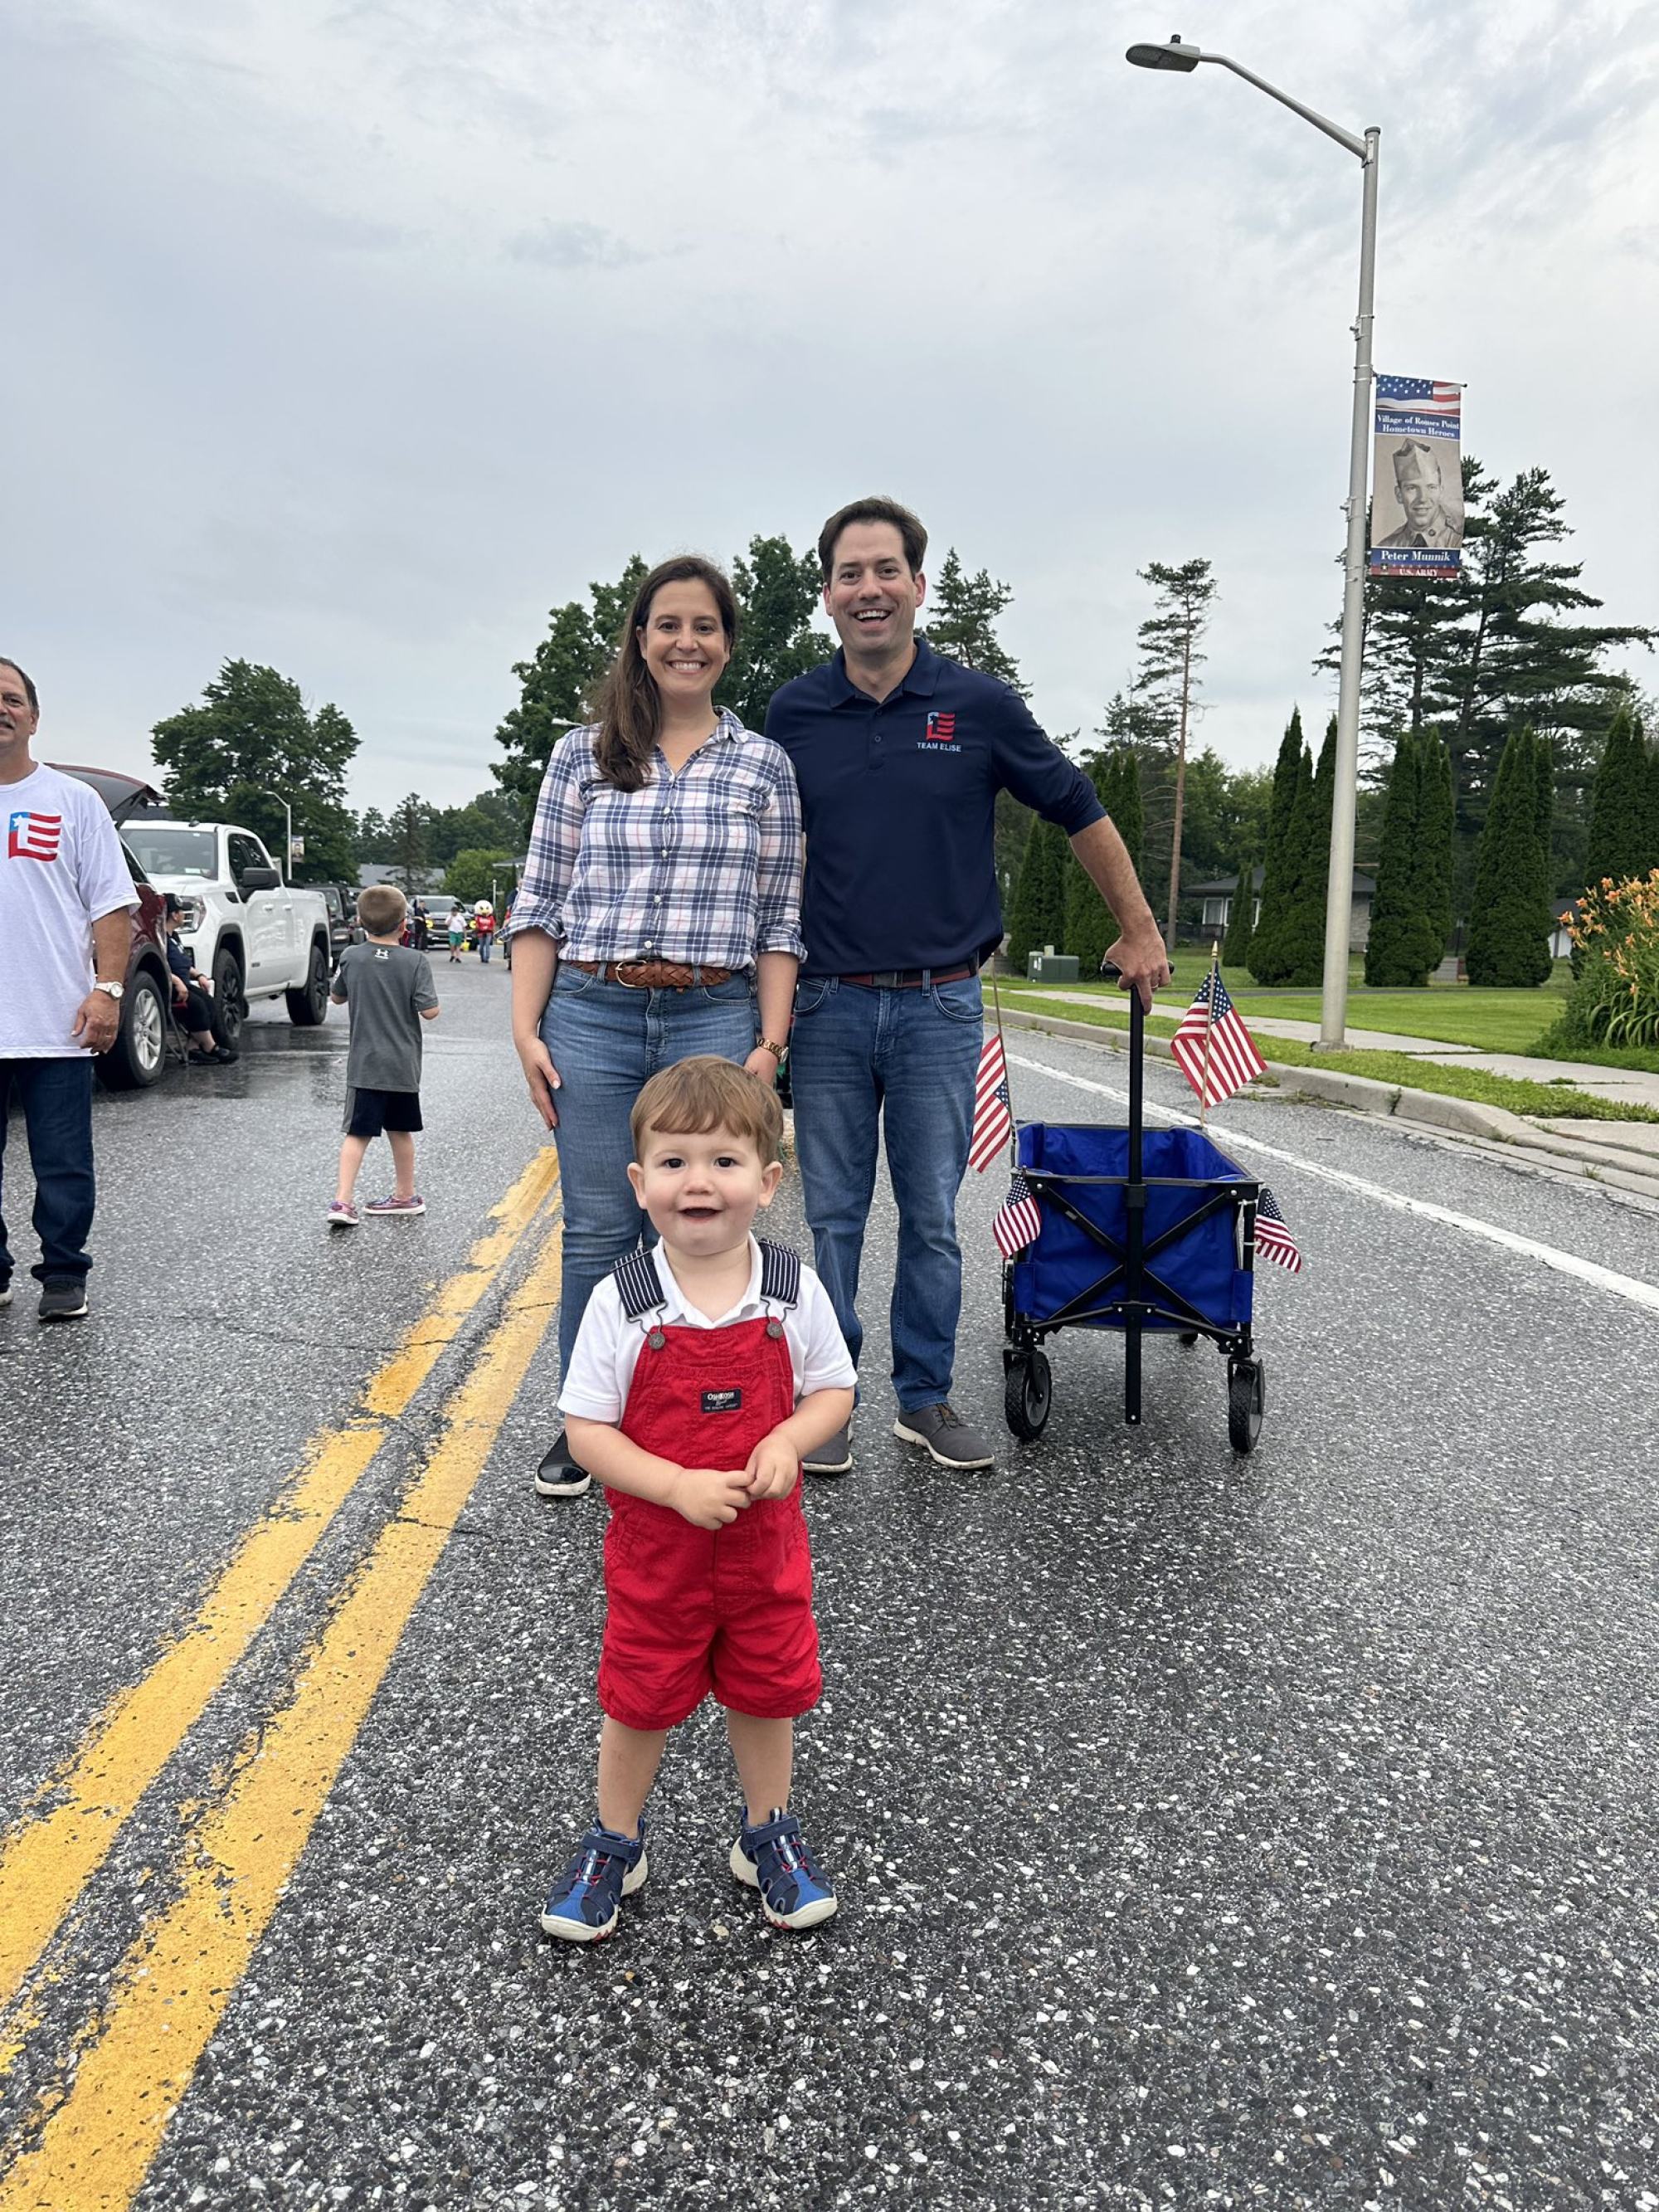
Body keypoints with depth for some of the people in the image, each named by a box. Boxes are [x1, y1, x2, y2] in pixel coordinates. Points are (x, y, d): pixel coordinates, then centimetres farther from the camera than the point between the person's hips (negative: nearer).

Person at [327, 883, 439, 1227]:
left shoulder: (351, 957, -3)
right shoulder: (415, 961, -11)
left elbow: (337, 997, 12)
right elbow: (430, 1011, -13)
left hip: (364, 1063, 0)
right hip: (403, 1064, 0)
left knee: (358, 1132, 2)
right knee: (400, 1130, 15)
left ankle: (343, 1199, -10)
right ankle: (406, 1195, 29)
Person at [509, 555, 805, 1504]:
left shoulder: (765, 765, 7)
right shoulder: (582, 755, 8)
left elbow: (780, 919, 6)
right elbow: (541, 902, 7)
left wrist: (770, 1043, -2)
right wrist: (526, 1030, -1)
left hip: (714, 1022, 0)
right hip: (592, 1017, 0)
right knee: (599, 1233, 4)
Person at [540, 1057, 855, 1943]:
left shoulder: (794, 1289, -11)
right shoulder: (621, 1302, -16)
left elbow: (833, 1389, 1)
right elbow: (586, 1431, -13)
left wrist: (788, 1440, -19)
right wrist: (678, 1486, -25)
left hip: (765, 1543, 2)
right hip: (655, 1548, -1)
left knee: (765, 1691, 18)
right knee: (638, 1702, 14)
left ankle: (767, 1834, 43)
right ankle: (613, 1845, 40)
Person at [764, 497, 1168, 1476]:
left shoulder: (979, 705, -1)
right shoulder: (794, 713, 3)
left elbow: (1081, 813, 9)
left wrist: (1140, 930, 15)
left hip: (939, 1003, -1)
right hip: (827, 1003, 1)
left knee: (933, 1220, 7)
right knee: (830, 1217, 7)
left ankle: (927, 1397, 22)